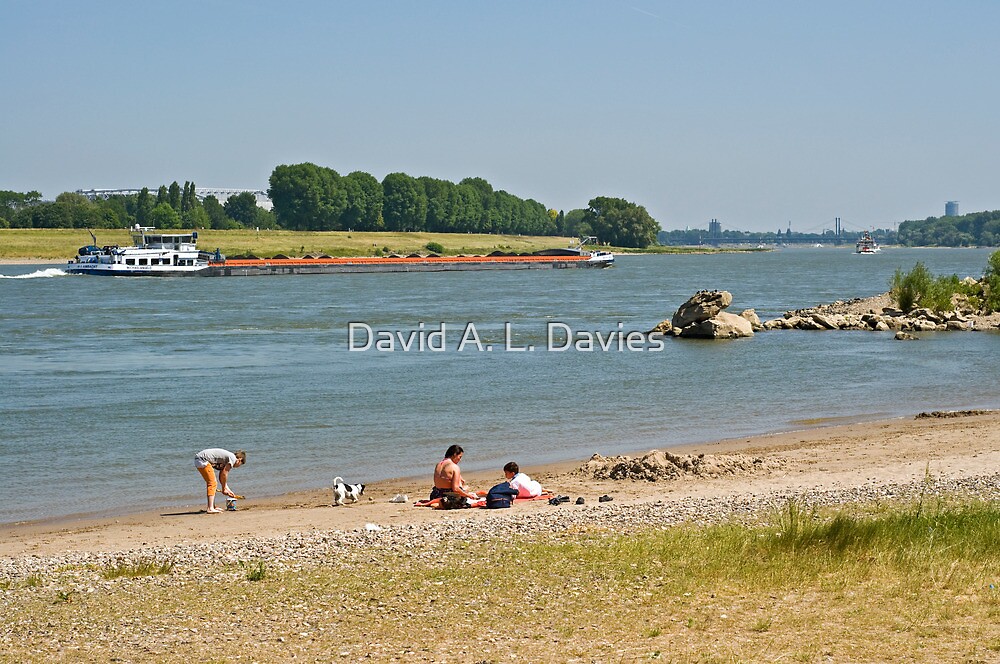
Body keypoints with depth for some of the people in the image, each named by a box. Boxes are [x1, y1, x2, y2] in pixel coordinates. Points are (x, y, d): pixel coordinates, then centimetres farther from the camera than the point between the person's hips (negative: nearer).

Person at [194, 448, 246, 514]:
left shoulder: (227, 458, 23)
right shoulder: (233, 458, -5)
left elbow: (221, 475, 28)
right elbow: (224, 474, -7)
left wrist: (227, 489, 30)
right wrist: (224, 489, 3)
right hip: (203, 460, -11)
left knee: (210, 483, 20)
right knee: (212, 484, -10)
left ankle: (212, 507, 25)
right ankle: (210, 508, -16)